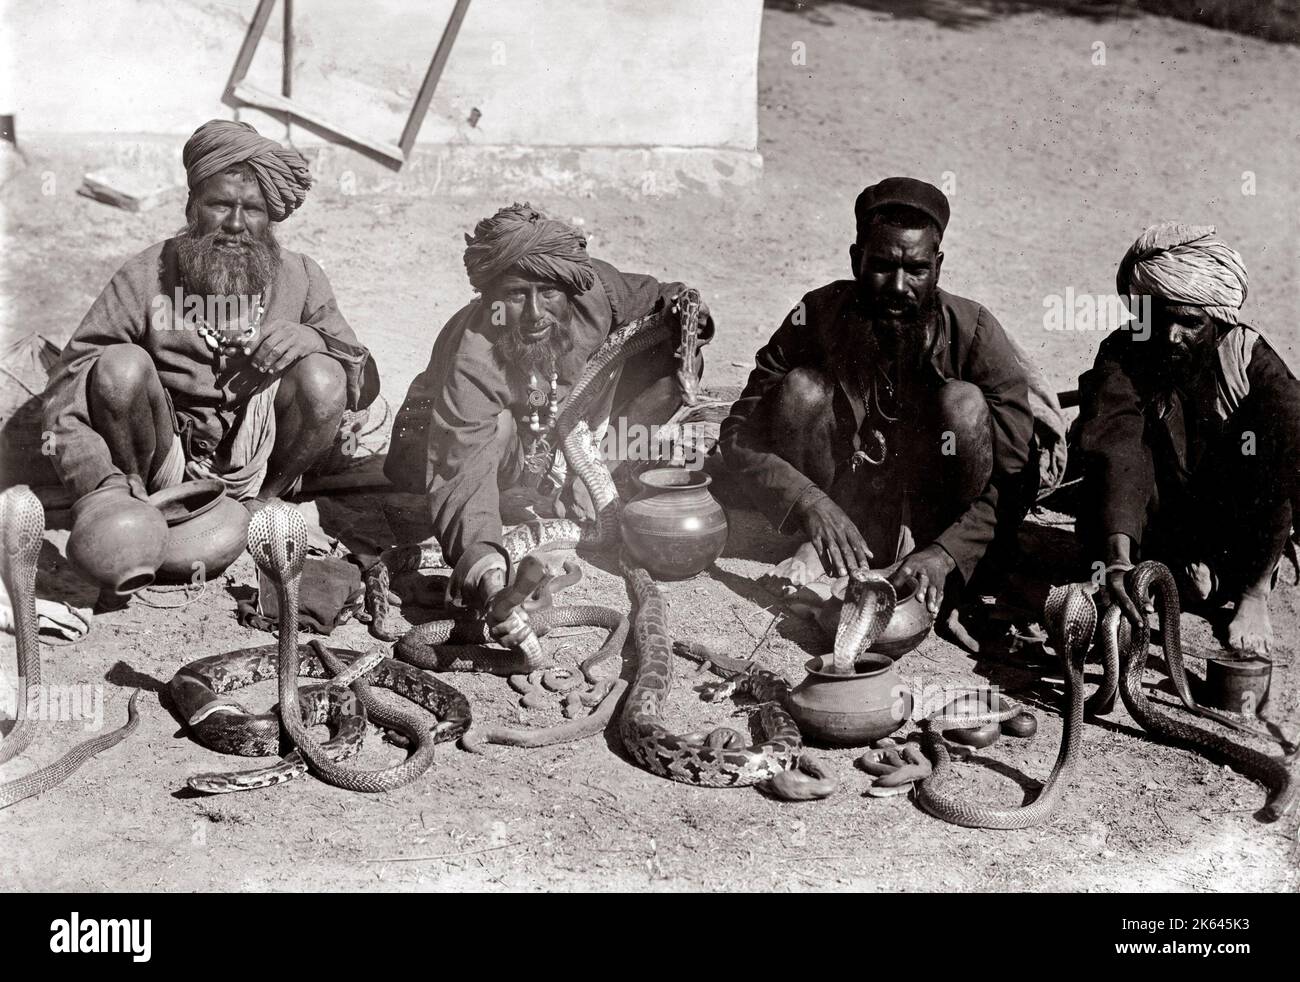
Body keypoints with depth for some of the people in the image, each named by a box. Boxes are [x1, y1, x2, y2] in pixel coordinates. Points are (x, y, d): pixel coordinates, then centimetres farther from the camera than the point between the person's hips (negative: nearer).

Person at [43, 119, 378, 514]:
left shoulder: (299, 279, -3)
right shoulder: (144, 278, -11)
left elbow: (365, 387, 0)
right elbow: (66, 390, -14)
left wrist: (315, 340, -22)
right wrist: (103, 476, -33)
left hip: (255, 463, 1)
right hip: (164, 462, -1)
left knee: (323, 378, -24)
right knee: (121, 364, -27)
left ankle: (256, 502, -3)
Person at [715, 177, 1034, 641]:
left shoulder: (974, 333, -17)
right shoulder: (819, 315, -13)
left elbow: (1016, 478, -19)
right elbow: (738, 437, -15)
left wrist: (946, 553, -35)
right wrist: (811, 504, -31)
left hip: (938, 528, -1)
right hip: (839, 515, 1)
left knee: (964, 404, -27)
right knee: (801, 389, -22)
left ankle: (926, 568, -16)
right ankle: (819, 550, -11)